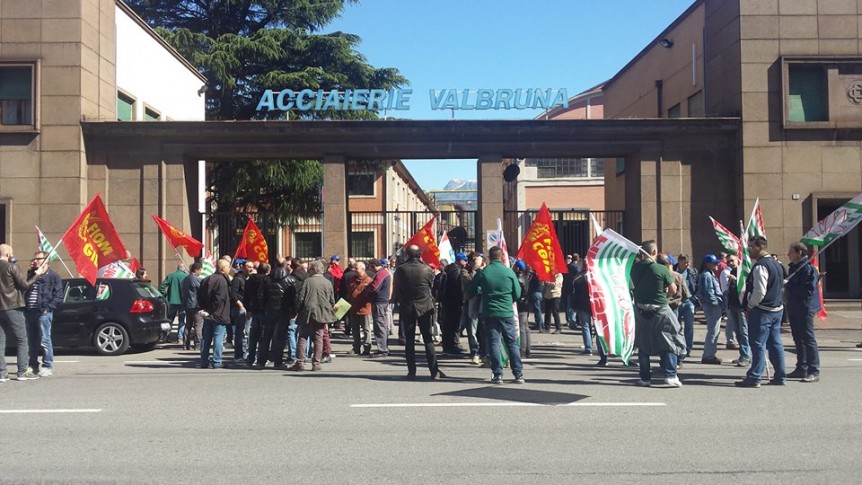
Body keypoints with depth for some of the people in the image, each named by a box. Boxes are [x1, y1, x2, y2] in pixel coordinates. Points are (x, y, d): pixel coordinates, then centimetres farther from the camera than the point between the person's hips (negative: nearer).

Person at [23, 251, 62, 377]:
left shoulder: (53, 276, -1)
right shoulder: (31, 274, 18)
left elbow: (58, 296, -5)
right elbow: (24, 289, 21)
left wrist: (48, 307, -13)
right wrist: (24, 307, 6)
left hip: (43, 312, -6)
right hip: (29, 312, 6)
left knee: (44, 341, -5)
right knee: (31, 341, 11)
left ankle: (48, 367, -1)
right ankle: (33, 365, 20)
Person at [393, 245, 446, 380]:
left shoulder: (400, 270, -7)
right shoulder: (426, 269, -9)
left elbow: (395, 290, 2)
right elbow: (432, 285, 6)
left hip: (407, 308, 1)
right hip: (424, 307, 0)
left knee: (409, 341, 7)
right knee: (428, 340, 3)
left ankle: (411, 371, 6)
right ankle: (434, 371, 1)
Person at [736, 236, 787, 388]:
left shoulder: (760, 266, -17)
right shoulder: (776, 264, 14)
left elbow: (760, 291, -22)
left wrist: (750, 306, -9)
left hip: (762, 311, -9)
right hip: (777, 308, 9)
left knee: (758, 344, -6)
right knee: (775, 343, 13)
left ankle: (754, 378, -3)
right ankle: (780, 377, 17)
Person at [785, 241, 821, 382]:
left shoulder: (809, 268, -15)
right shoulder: (793, 267, 15)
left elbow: (808, 290, -24)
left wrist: (788, 286, -19)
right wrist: (785, 284, 4)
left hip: (805, 309, -9)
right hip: (794, 309, 10)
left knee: (808, 339, -7)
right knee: (798, 339, 14)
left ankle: (814, 372, -4)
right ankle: (801, 369, 22)